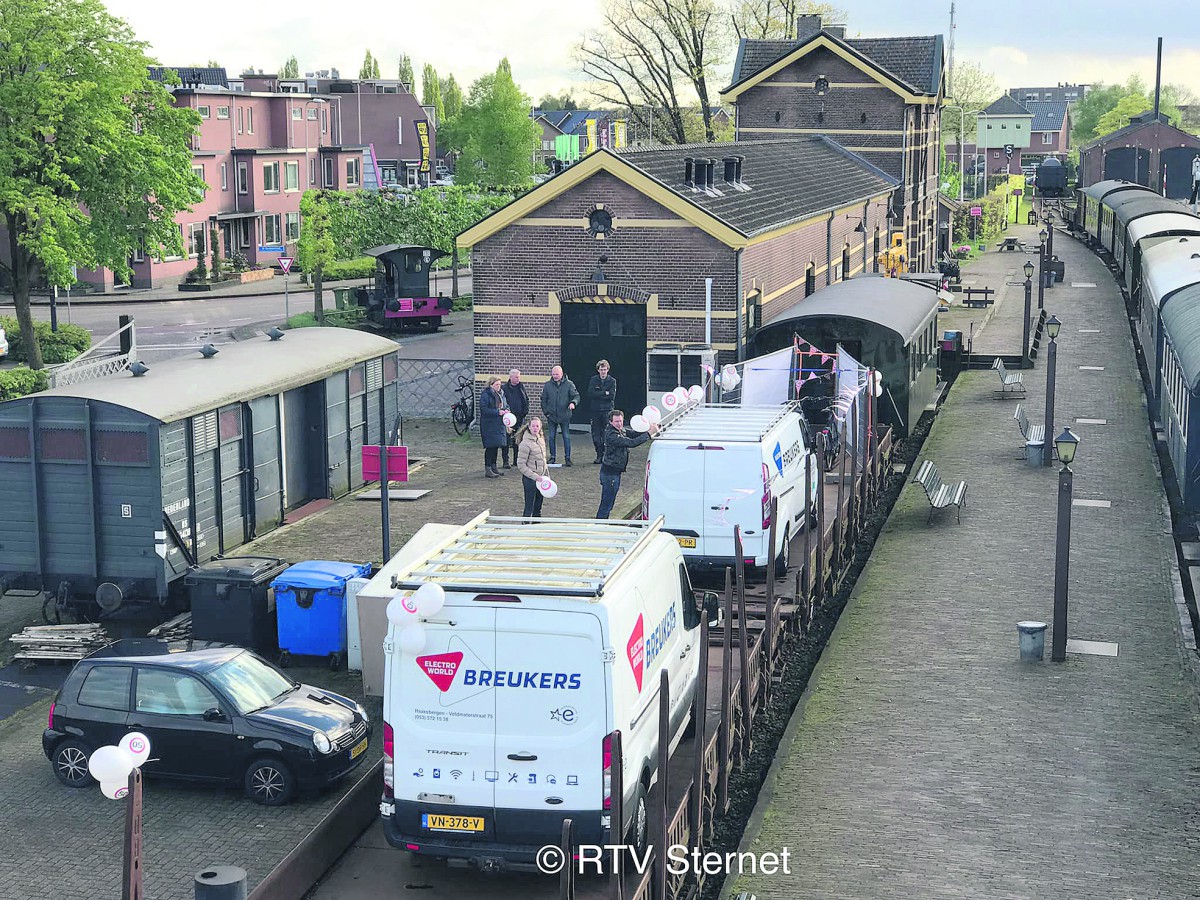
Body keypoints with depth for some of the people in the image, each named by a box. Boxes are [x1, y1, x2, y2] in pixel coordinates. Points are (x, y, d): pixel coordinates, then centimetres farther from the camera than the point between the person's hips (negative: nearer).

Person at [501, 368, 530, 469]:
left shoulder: (521, 387, 10)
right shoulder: (504, 388, -6)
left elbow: (527, 399, 17)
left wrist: (525, 411, 7)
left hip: (519, 417, 5)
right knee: (507, 440, -5)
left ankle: (517, 460, 17)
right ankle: (506, 461, -2)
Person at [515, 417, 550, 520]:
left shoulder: (541, 439, 7)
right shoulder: (525, 443, -17)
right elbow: (521, 465, -17)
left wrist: (546, 475, 15)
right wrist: (535, 476, -20)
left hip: (540, 478, 7)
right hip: (530, 480, -7)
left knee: (538, 507, 15)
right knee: (529, 508, -4)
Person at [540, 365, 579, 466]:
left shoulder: (569, 384, -1)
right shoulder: (547, 385, 4)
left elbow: (576, 396, -2)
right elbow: (543, 400, 10)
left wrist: (573, 402, -23)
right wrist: (546, 412, 1)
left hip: (565, 416, -2)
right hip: (551, 416, 2)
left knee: (566, 437, 0)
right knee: (551, 437, 5)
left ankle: (568, 458, 7)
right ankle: (552, 458, 14)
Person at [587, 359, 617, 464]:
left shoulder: (612, 381, 5)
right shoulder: (593, 380, 8)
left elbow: (612, 396, -7)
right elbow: (590, 394, -6)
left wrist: (598, 395, -8)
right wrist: (605, 393, -9)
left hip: (607, 410, -2)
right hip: (595, 410, 2)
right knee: (596, 434, 2)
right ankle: (599, 455, 11)